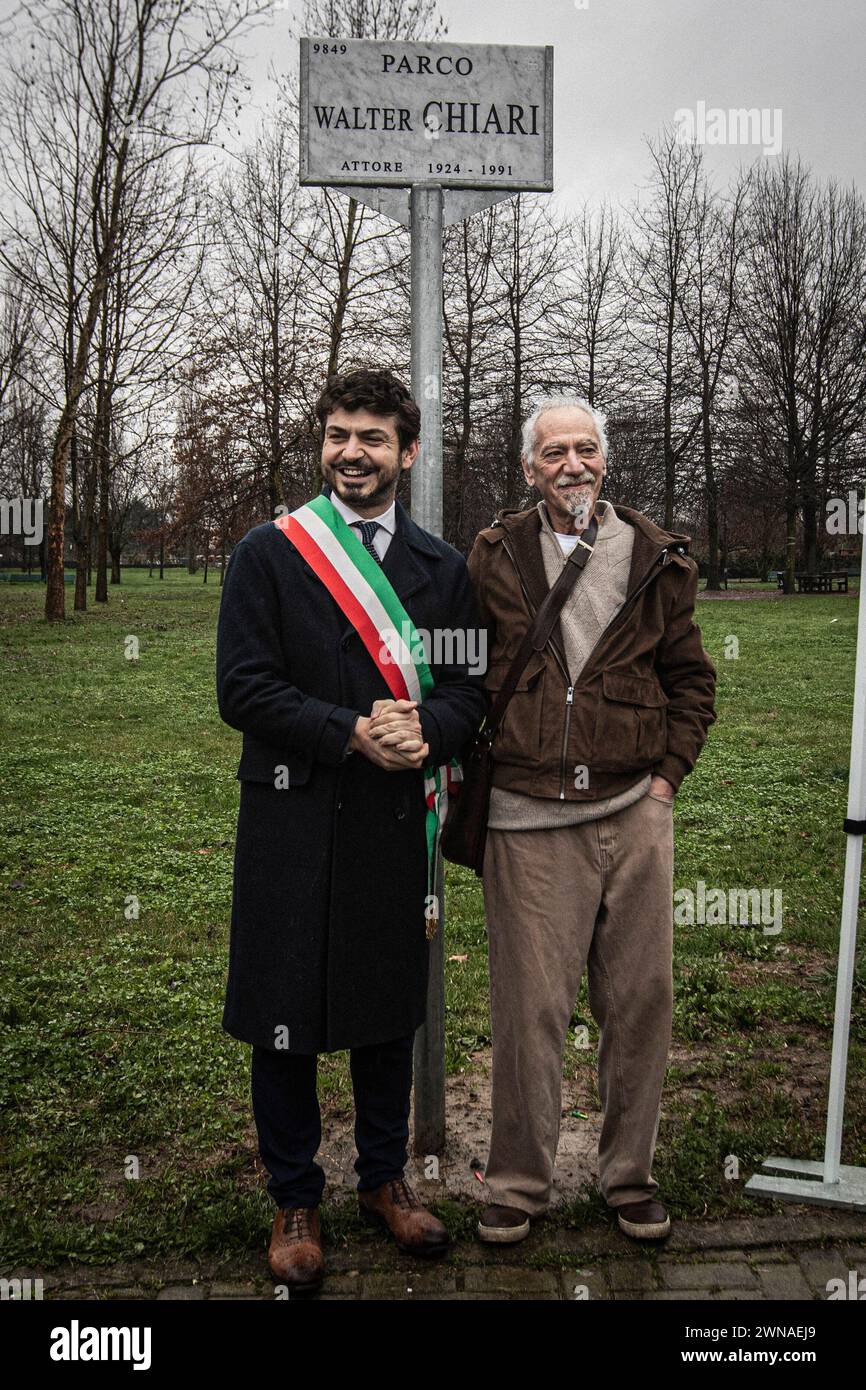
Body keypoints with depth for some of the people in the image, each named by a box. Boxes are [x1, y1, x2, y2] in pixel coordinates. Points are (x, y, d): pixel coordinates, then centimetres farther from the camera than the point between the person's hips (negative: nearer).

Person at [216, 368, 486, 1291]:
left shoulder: (442, 566, 9)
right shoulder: (267, 553, -1)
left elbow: (468, 688, 6)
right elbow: (242, 687, -9)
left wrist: (424, 730, -16)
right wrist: (352, 734, -19)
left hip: (397, 822, 3)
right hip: (293, 822, -2)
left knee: (390, 1007, 15)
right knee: (284, 1015, 7)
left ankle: (384, 1178, 35)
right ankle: (295, 1201, 26)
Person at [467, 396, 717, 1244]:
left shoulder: (654, 559, 8)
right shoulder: (493, 556, 4)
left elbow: (692, 679, 14)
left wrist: (667, 776, 5)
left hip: (634, 816, 2)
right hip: (528, 823, -1)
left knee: (639, 1003, 9)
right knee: (529, 1007, 4)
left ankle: (629, 1175, 29)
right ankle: (518, 1184, 23)